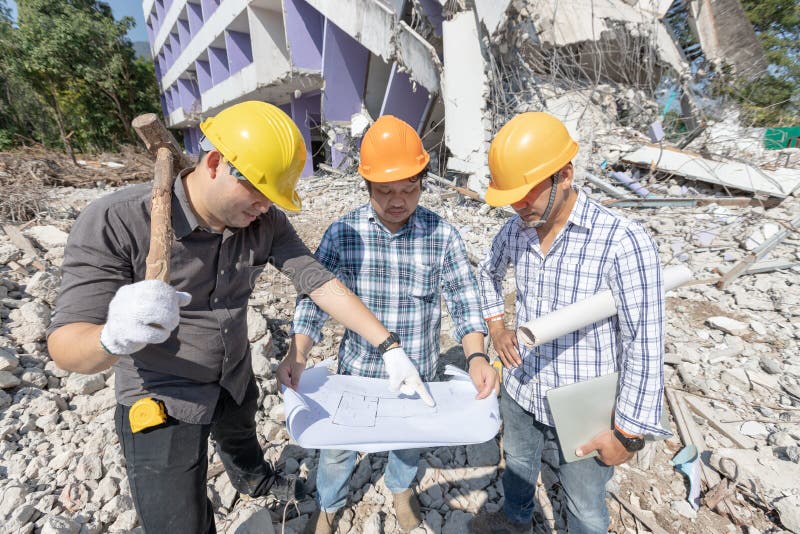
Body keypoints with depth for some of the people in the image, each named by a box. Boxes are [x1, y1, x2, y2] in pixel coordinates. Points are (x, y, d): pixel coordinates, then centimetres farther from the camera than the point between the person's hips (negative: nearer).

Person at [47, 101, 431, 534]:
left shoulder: (265, 222, -17)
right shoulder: (114, 222, -28)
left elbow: (318, 282, -20)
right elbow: (65, 344, -26)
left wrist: (389, 346, -26)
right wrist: (115, 338, -51)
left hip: (236, 379, 5)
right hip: (161, 402, -4)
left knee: (240, 437, 34)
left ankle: (255, 481, 69)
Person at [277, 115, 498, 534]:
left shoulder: (442, 235, -15)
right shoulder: (342, 233, -15)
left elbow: (464, 301, -13)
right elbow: (315, 298, -14)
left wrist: (476, 357, -28)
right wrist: (296, 356, -27)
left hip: (417, 371, 1)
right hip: (358, 368, 0)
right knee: (338, 444, 21)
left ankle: (401, 488, 62)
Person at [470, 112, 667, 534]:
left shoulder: (623, 242, -26)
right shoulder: (516, 229, -8)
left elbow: (645, 347, -20)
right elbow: (487, 273, 13)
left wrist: (628, 433, -14)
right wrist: (496, 324, -1)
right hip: (519, 391, 5)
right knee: (518, 464, 31)